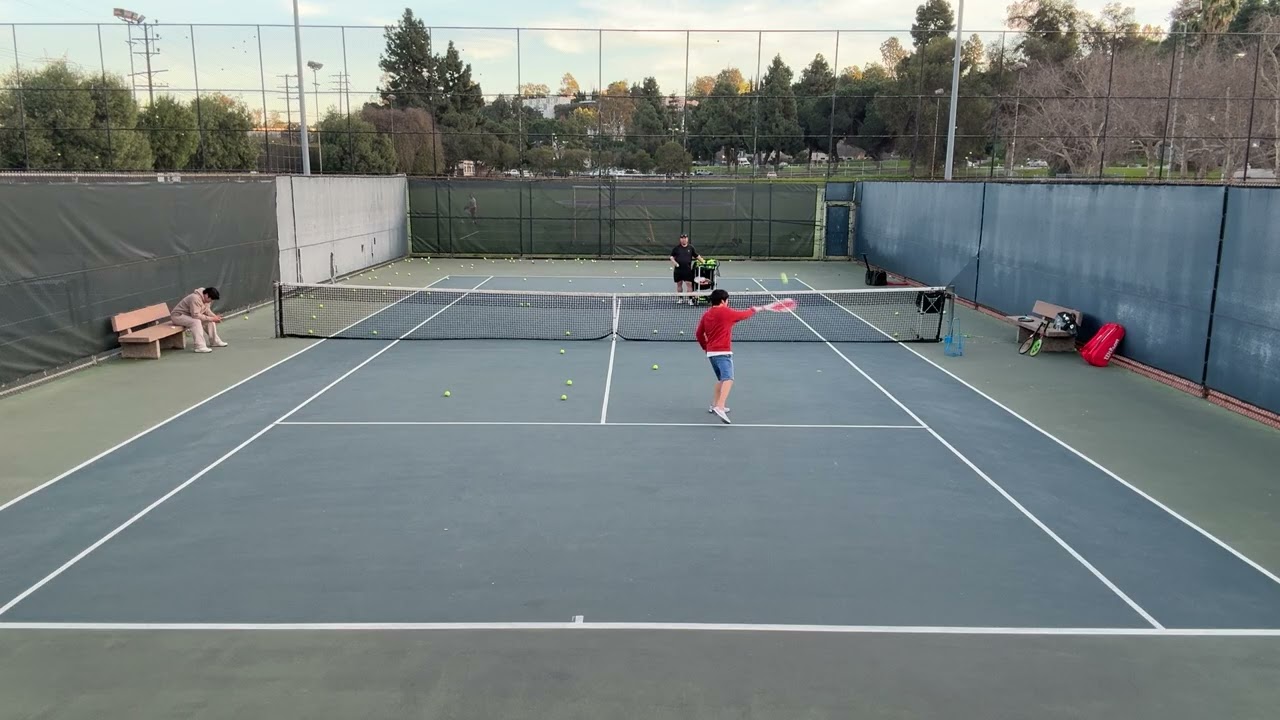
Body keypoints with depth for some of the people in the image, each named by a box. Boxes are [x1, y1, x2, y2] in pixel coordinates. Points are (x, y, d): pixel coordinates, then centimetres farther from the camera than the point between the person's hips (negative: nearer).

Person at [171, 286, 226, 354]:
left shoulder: (205, 298, -4)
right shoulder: (195, 298, -33)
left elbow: (207, 310, 5)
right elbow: (196, 315, -36)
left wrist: (215, 317, -15)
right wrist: (211, 318, -31)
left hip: (191, 315, 10)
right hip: (178, 315, -10)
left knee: (210, 321, 0)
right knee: (196, 321, -35)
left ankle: (215, 341, 7)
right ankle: (200, 346, -38)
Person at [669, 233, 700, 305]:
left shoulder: (691, 247, 5)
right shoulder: (676, 248, 4)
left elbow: (697, 256, 11)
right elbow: (672, 257, 9)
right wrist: (674, 262, -9)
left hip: (688, 269, -1)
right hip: (678, 269, 1)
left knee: (690, 284, -7)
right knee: (679, 284, 10)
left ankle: (690, 299, -3)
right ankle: (680, 298, 23)